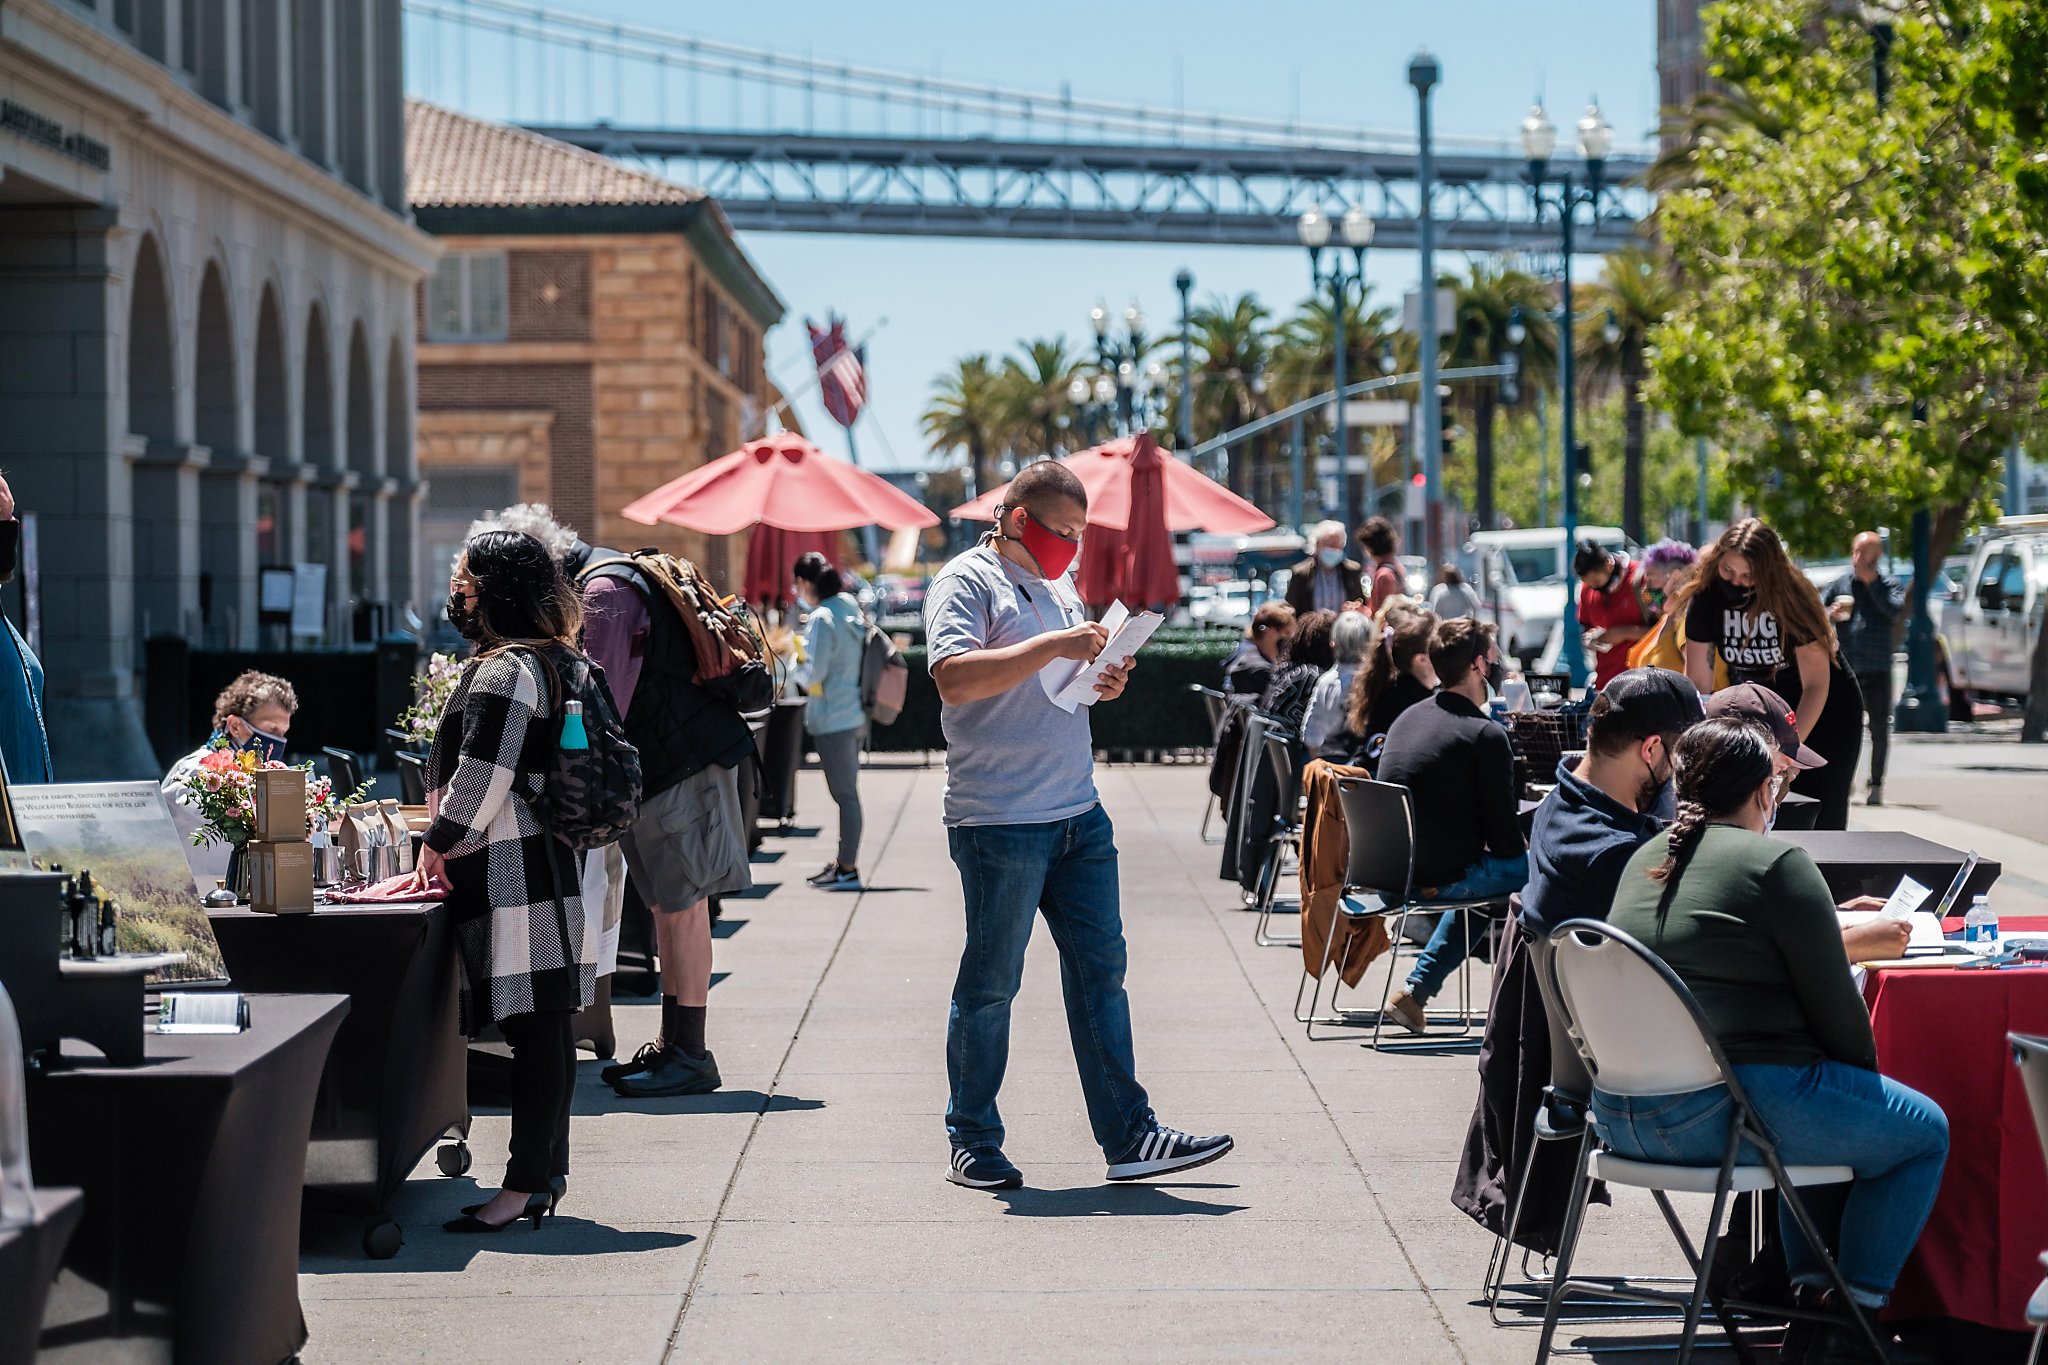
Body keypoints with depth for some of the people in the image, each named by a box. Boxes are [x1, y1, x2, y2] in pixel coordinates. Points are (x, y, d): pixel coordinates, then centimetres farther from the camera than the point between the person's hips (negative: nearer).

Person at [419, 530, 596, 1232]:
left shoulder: (503, 672, -15)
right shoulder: (551, 661, 17)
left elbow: (481, 783, -18)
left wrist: (437, 846, -2)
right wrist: (448, 847, 21)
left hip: (511, 877, -10)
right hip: (549, 866, 10)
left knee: (533, 1030, -9)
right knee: (547, 1029, 11)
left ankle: (522, 1186, -7)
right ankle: (546, 1176, 16)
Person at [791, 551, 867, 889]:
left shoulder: (821, 619, -16)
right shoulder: (850, 608, 10)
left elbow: (812, 675, -19)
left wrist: (798, 667, 2)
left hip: (832, 719, -9)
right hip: (855, 715, 9)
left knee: (844, 794, -4)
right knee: (847, 792, 16)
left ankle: (847, 868, 0)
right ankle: (844, 860, 24)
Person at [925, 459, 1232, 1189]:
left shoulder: (1059, 585, 18)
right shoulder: (967, 582, -7)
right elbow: (954, 678, -23)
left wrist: (1104, 683, 7)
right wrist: (1052, 647, -25)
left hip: (1078, 814, 8)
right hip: (999, 821, -8)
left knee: (1101, 971, 6)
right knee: (989, 985, 0)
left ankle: (1129, 1136, 9)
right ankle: (972, 1143, 10)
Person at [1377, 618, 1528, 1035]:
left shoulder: (1408, 718, 11)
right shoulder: (1486, 735, -14)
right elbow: (1505, 841, -12)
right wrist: (1529, 852, 10)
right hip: (1437, 878, -8)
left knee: (1479, 874, 33)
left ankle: (1414, 991, 29)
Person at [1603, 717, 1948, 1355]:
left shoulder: (1646, 861, 15)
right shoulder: (1778, 864, -8)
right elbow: (1837, 1013, -6)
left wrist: (1831, 933, 34)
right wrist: (1867, 1077, 12)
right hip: (1733, 1107, -8)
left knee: (1821, 1111, 34)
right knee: (1924, 1131, 12)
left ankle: (1808, 1289, 30)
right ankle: (1850, 1322, 9)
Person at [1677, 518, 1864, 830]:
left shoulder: (1791, 597, -26)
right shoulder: (1705, 599, -15)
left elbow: (1816, 684, -24)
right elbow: (1698, 683, -14)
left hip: (1826, 708, -4)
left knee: (1819, 823, -8)